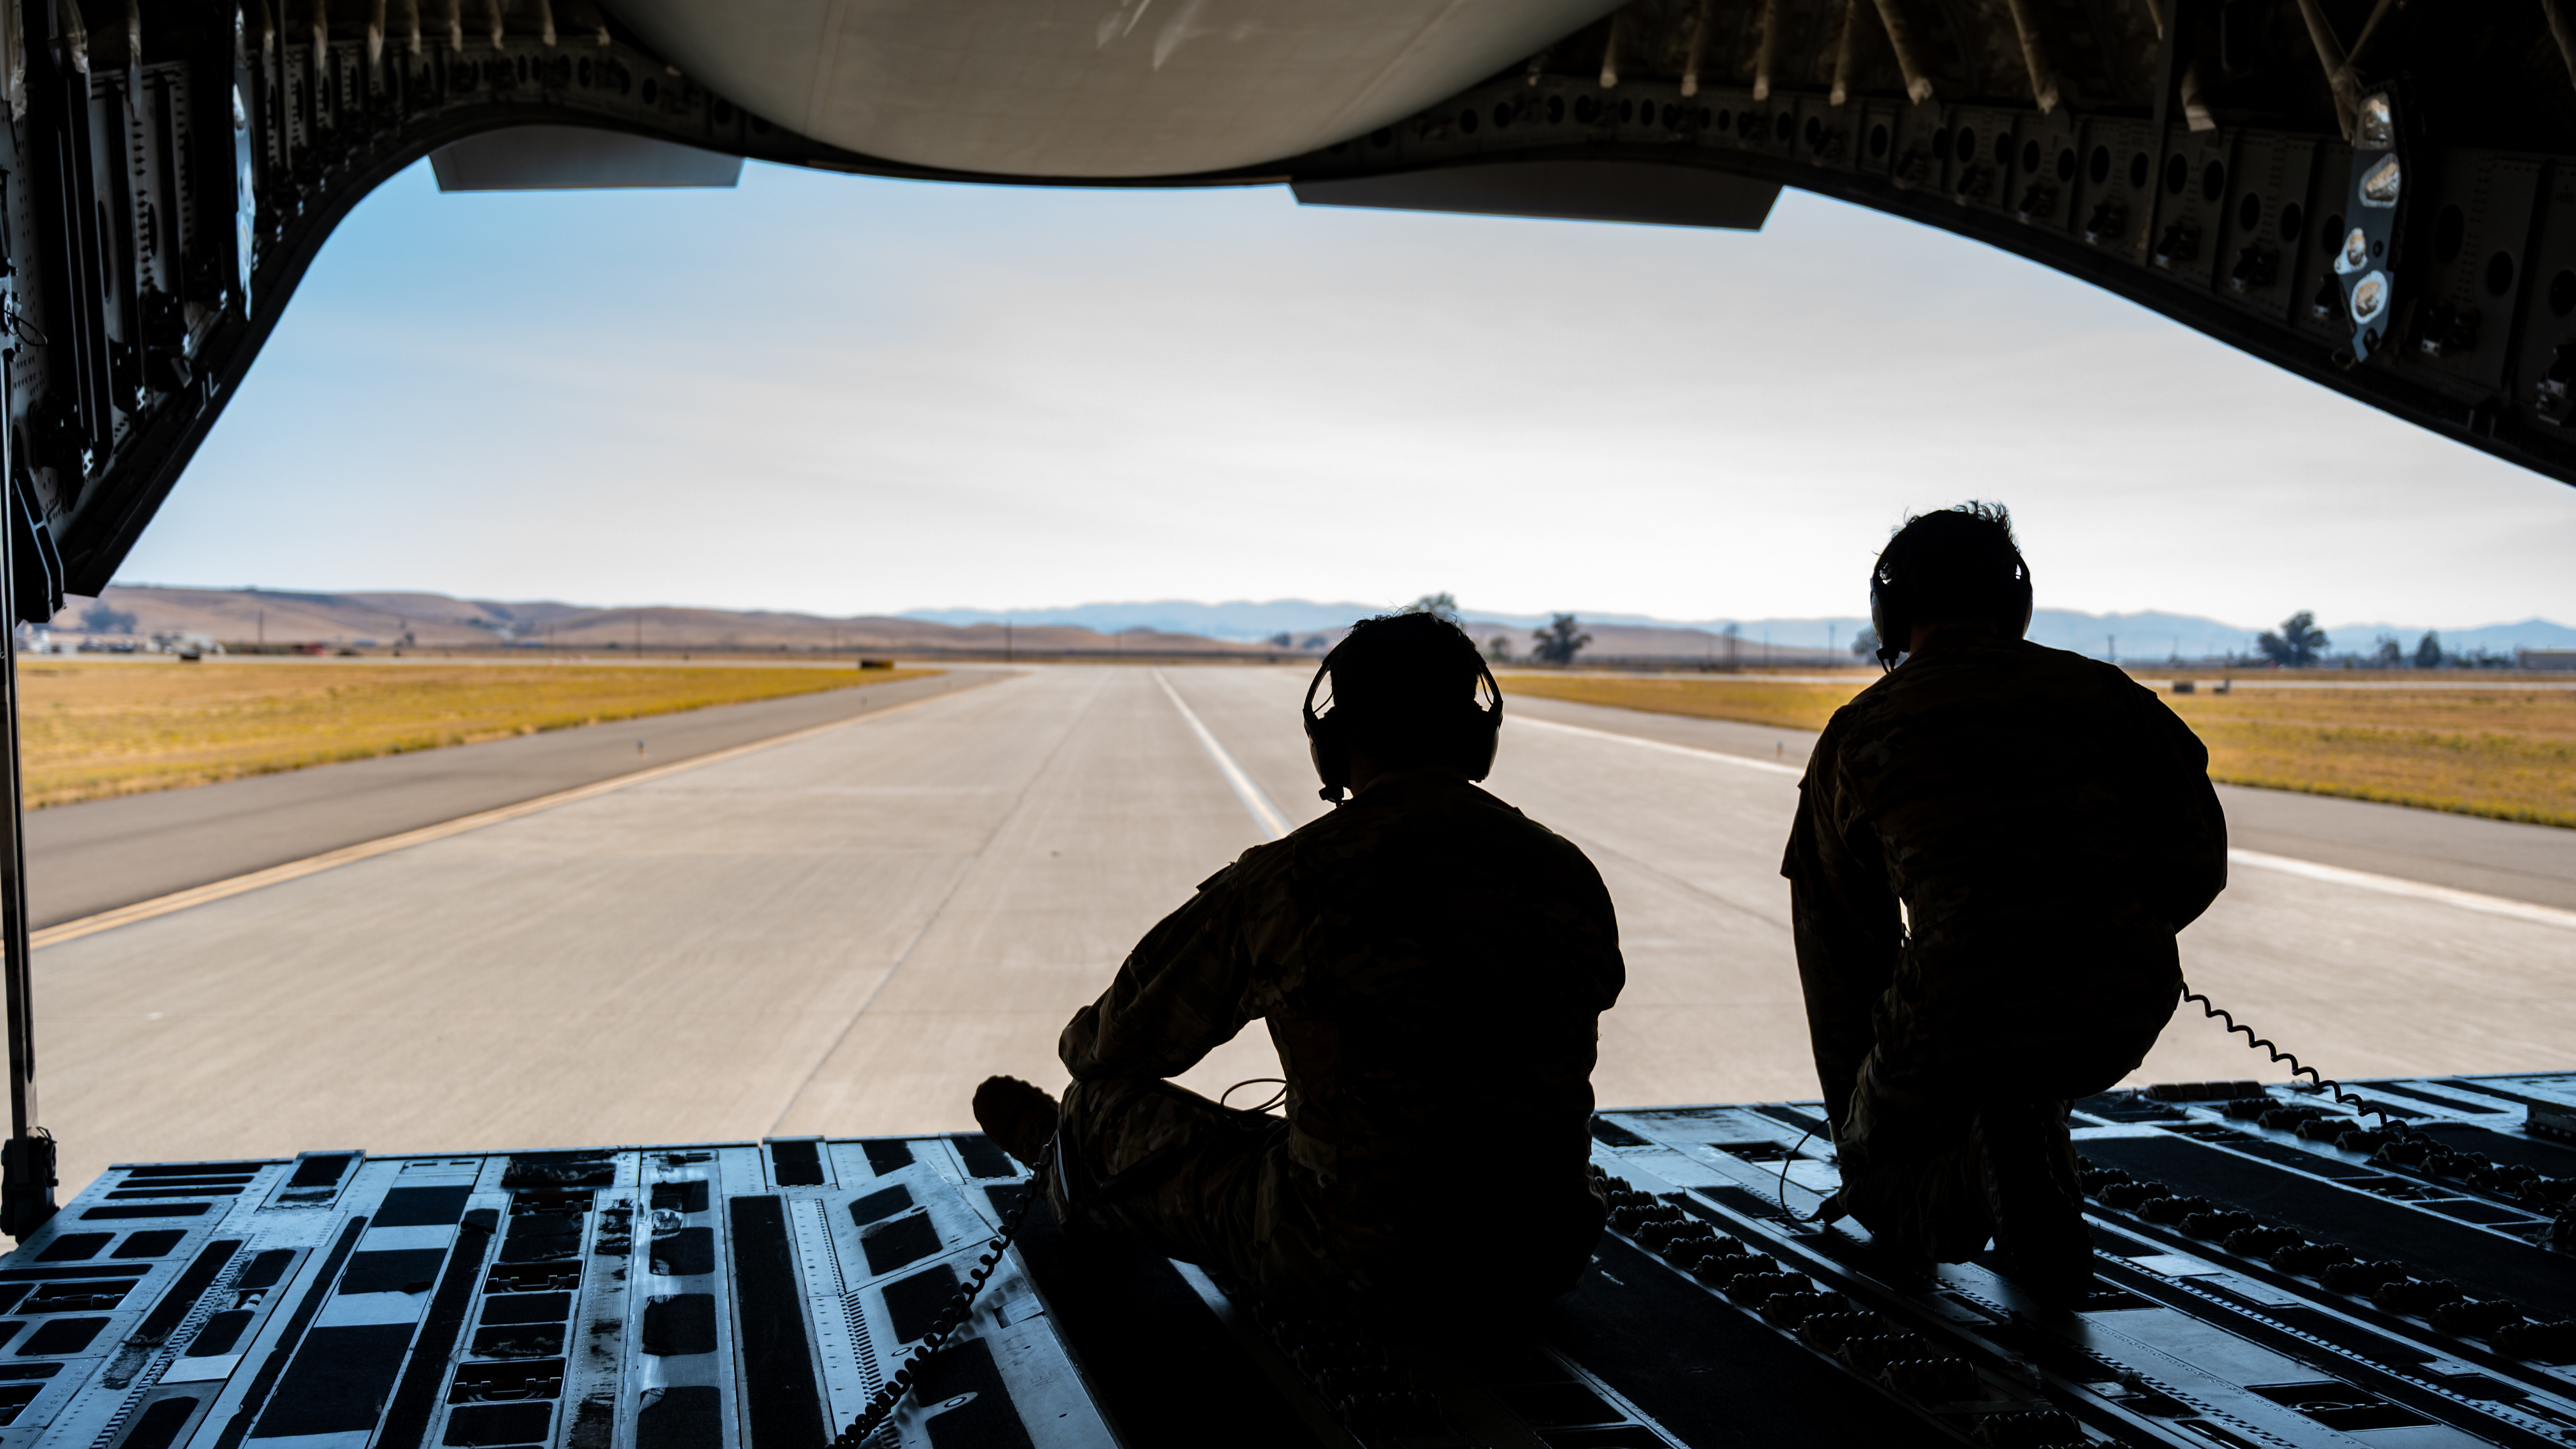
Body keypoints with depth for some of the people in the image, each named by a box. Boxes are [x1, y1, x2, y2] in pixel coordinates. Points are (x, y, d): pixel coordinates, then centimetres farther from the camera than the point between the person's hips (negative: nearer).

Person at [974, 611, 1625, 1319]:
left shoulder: (1285, 882, -14)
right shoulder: (1571, 876, -2)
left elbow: (1125, 1039, 1)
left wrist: (1083, 1044, 26)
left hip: (1351, 1266, -5)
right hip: (1540, 1263, 5)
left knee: (1108, 1108, 17)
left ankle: (1065, 1146, 52)